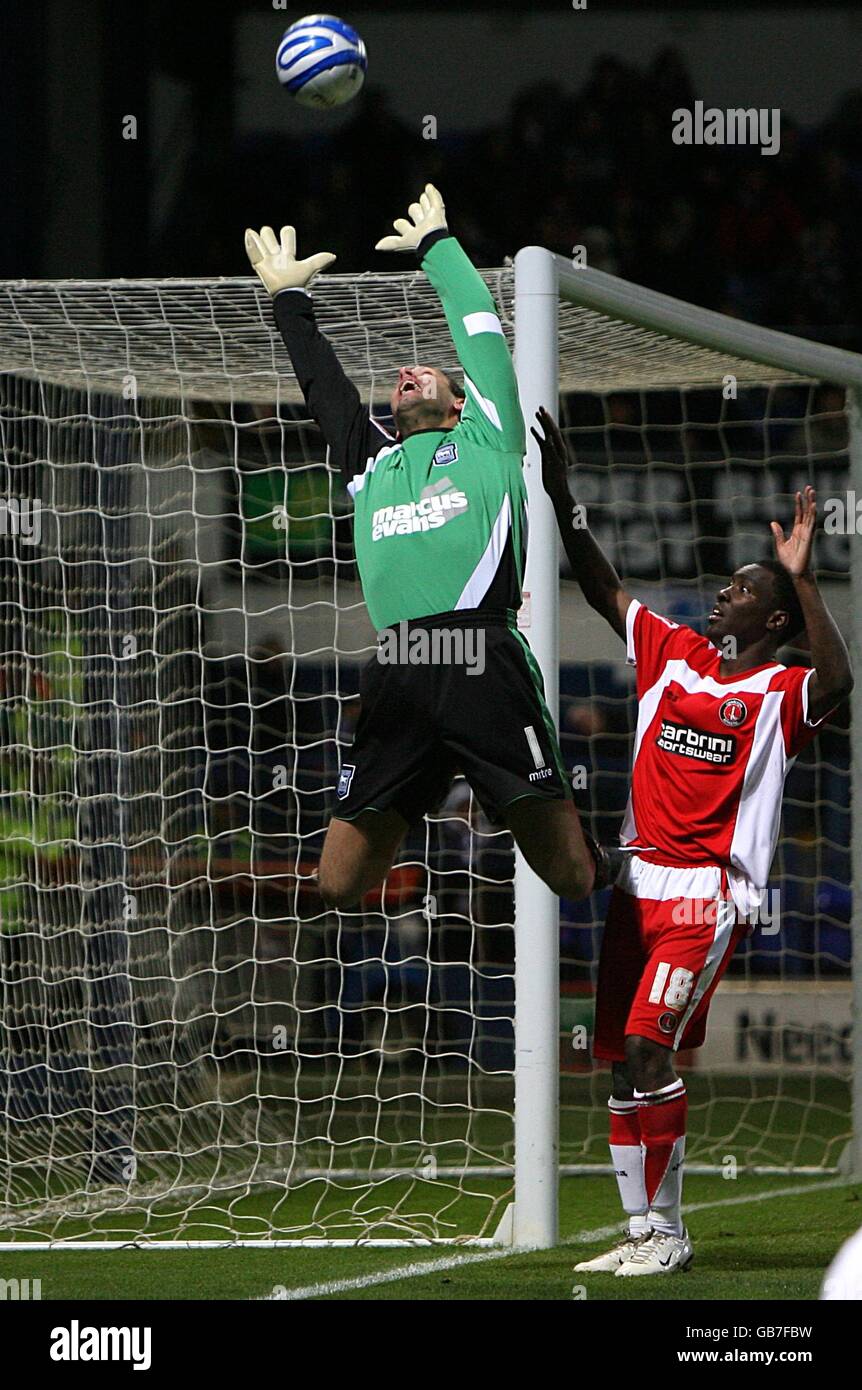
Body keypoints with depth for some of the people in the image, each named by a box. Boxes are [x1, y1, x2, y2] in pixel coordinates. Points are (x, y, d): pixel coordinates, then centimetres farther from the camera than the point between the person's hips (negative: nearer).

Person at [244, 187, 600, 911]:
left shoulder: (486, 438, 21)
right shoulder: (373, 462, 30)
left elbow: (481, 331, 24)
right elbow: (323, 385, 38)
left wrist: (437, 244, 36)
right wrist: (289, 297, 44)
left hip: (484, 665, -4)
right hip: (395, 681, 4)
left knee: (572, 873, -11)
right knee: (337, 889, -3)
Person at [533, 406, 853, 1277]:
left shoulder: (780, 691, -5)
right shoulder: (673, 656, 13)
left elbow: (835, 683, -27)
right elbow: (601, 590, 16)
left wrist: (801, 579, -30)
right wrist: (561, 497, 7)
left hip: (708, 894, -7)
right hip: (640, 882, 7)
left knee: (649, 1048, -17)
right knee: (618, 1060, 6)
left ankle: (669, 1233, -9)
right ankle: (643, 1232, 14)